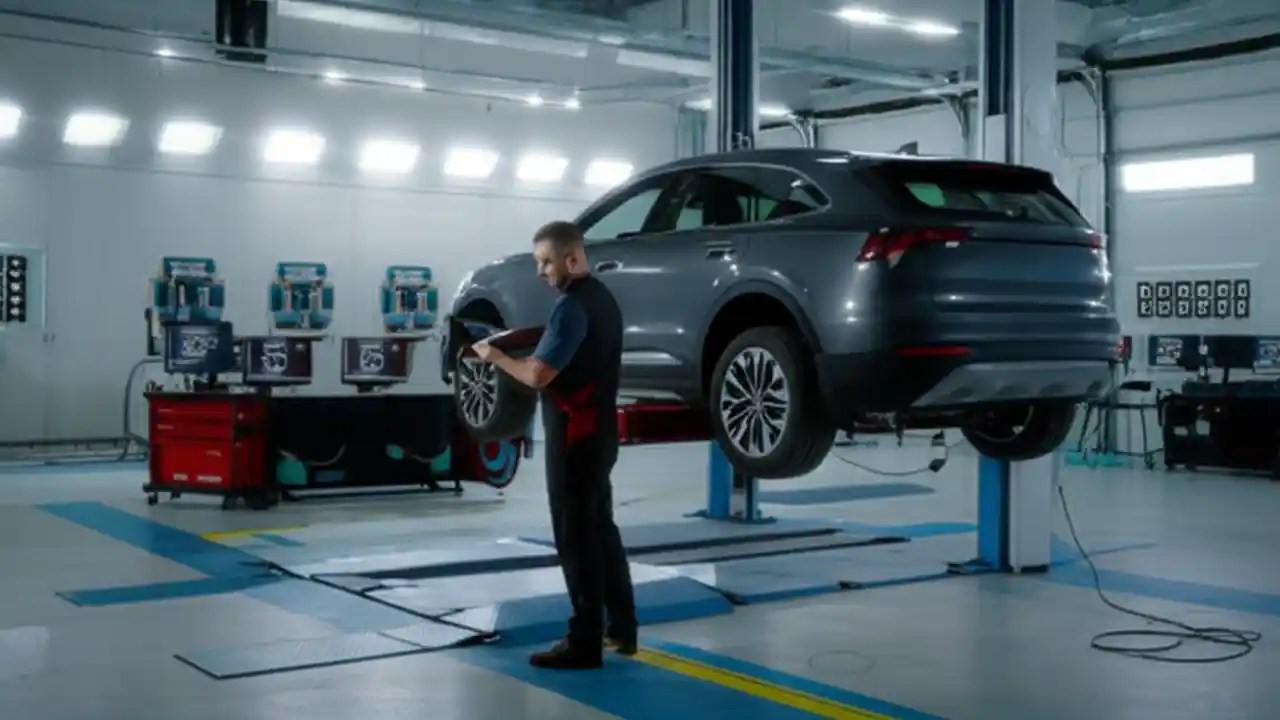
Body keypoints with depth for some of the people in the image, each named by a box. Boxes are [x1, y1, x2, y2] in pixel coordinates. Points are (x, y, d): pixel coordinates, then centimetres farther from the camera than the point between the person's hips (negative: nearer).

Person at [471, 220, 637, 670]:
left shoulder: (573, 305, -19)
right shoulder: (601, 296, 12)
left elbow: (538, 375, -23)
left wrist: (496, 357, -7)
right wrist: (530, 346, 9)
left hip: (574, 433, -10)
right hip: (599, 429, 10)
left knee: (576, 536, -4)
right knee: (600, 529, 17)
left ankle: (585, 643, 2)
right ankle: (621, 627, 24)